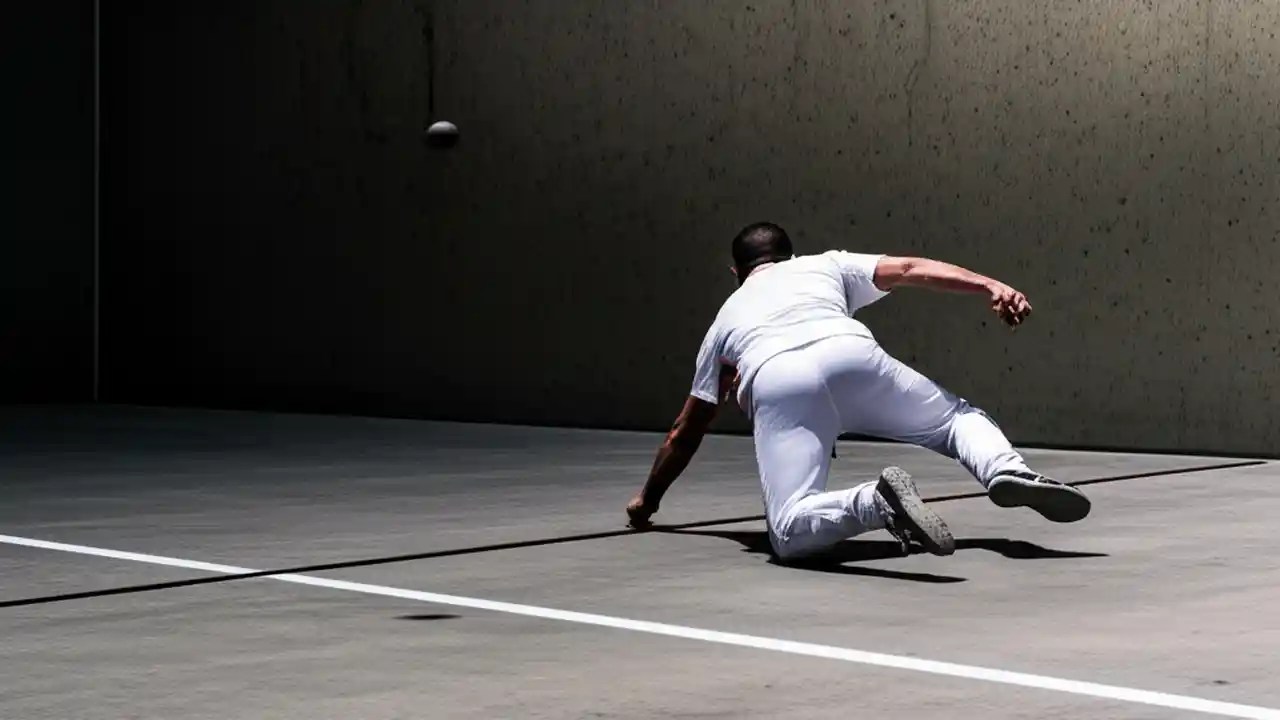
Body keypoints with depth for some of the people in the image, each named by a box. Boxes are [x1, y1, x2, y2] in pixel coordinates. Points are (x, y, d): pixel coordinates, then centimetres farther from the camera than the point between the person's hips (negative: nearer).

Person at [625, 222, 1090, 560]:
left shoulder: (725, 318, 40)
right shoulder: (824, 266, 38)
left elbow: (685, 434, 45)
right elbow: (910, 269, 20)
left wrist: (648, 499, 58)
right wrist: (992, 287, 11)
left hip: (775, 385, -1)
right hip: (851, 355, 1)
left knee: (790, 533, -10)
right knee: (958, 416, 22)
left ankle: (876, 502, -40)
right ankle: (1008, 472, -11)